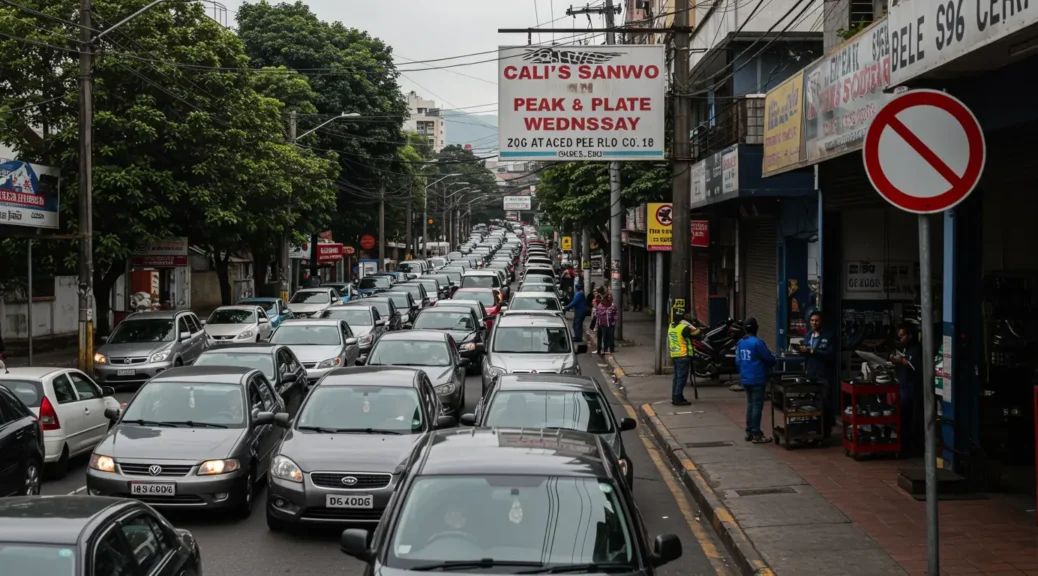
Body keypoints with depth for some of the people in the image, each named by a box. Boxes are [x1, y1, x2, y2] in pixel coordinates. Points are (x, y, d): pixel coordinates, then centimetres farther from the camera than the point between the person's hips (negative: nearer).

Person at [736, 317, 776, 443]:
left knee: (750, 405, 16)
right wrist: (773, 360, 11)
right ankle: (756, 435, 0)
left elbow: (738, 361, 12)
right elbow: (769, 358, -12)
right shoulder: (757, 342, -17)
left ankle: (749, 432, 20)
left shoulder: (740, 343, 6)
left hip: (745, 379, 8)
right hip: (757, 379, -8)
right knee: (757, 406, -3)